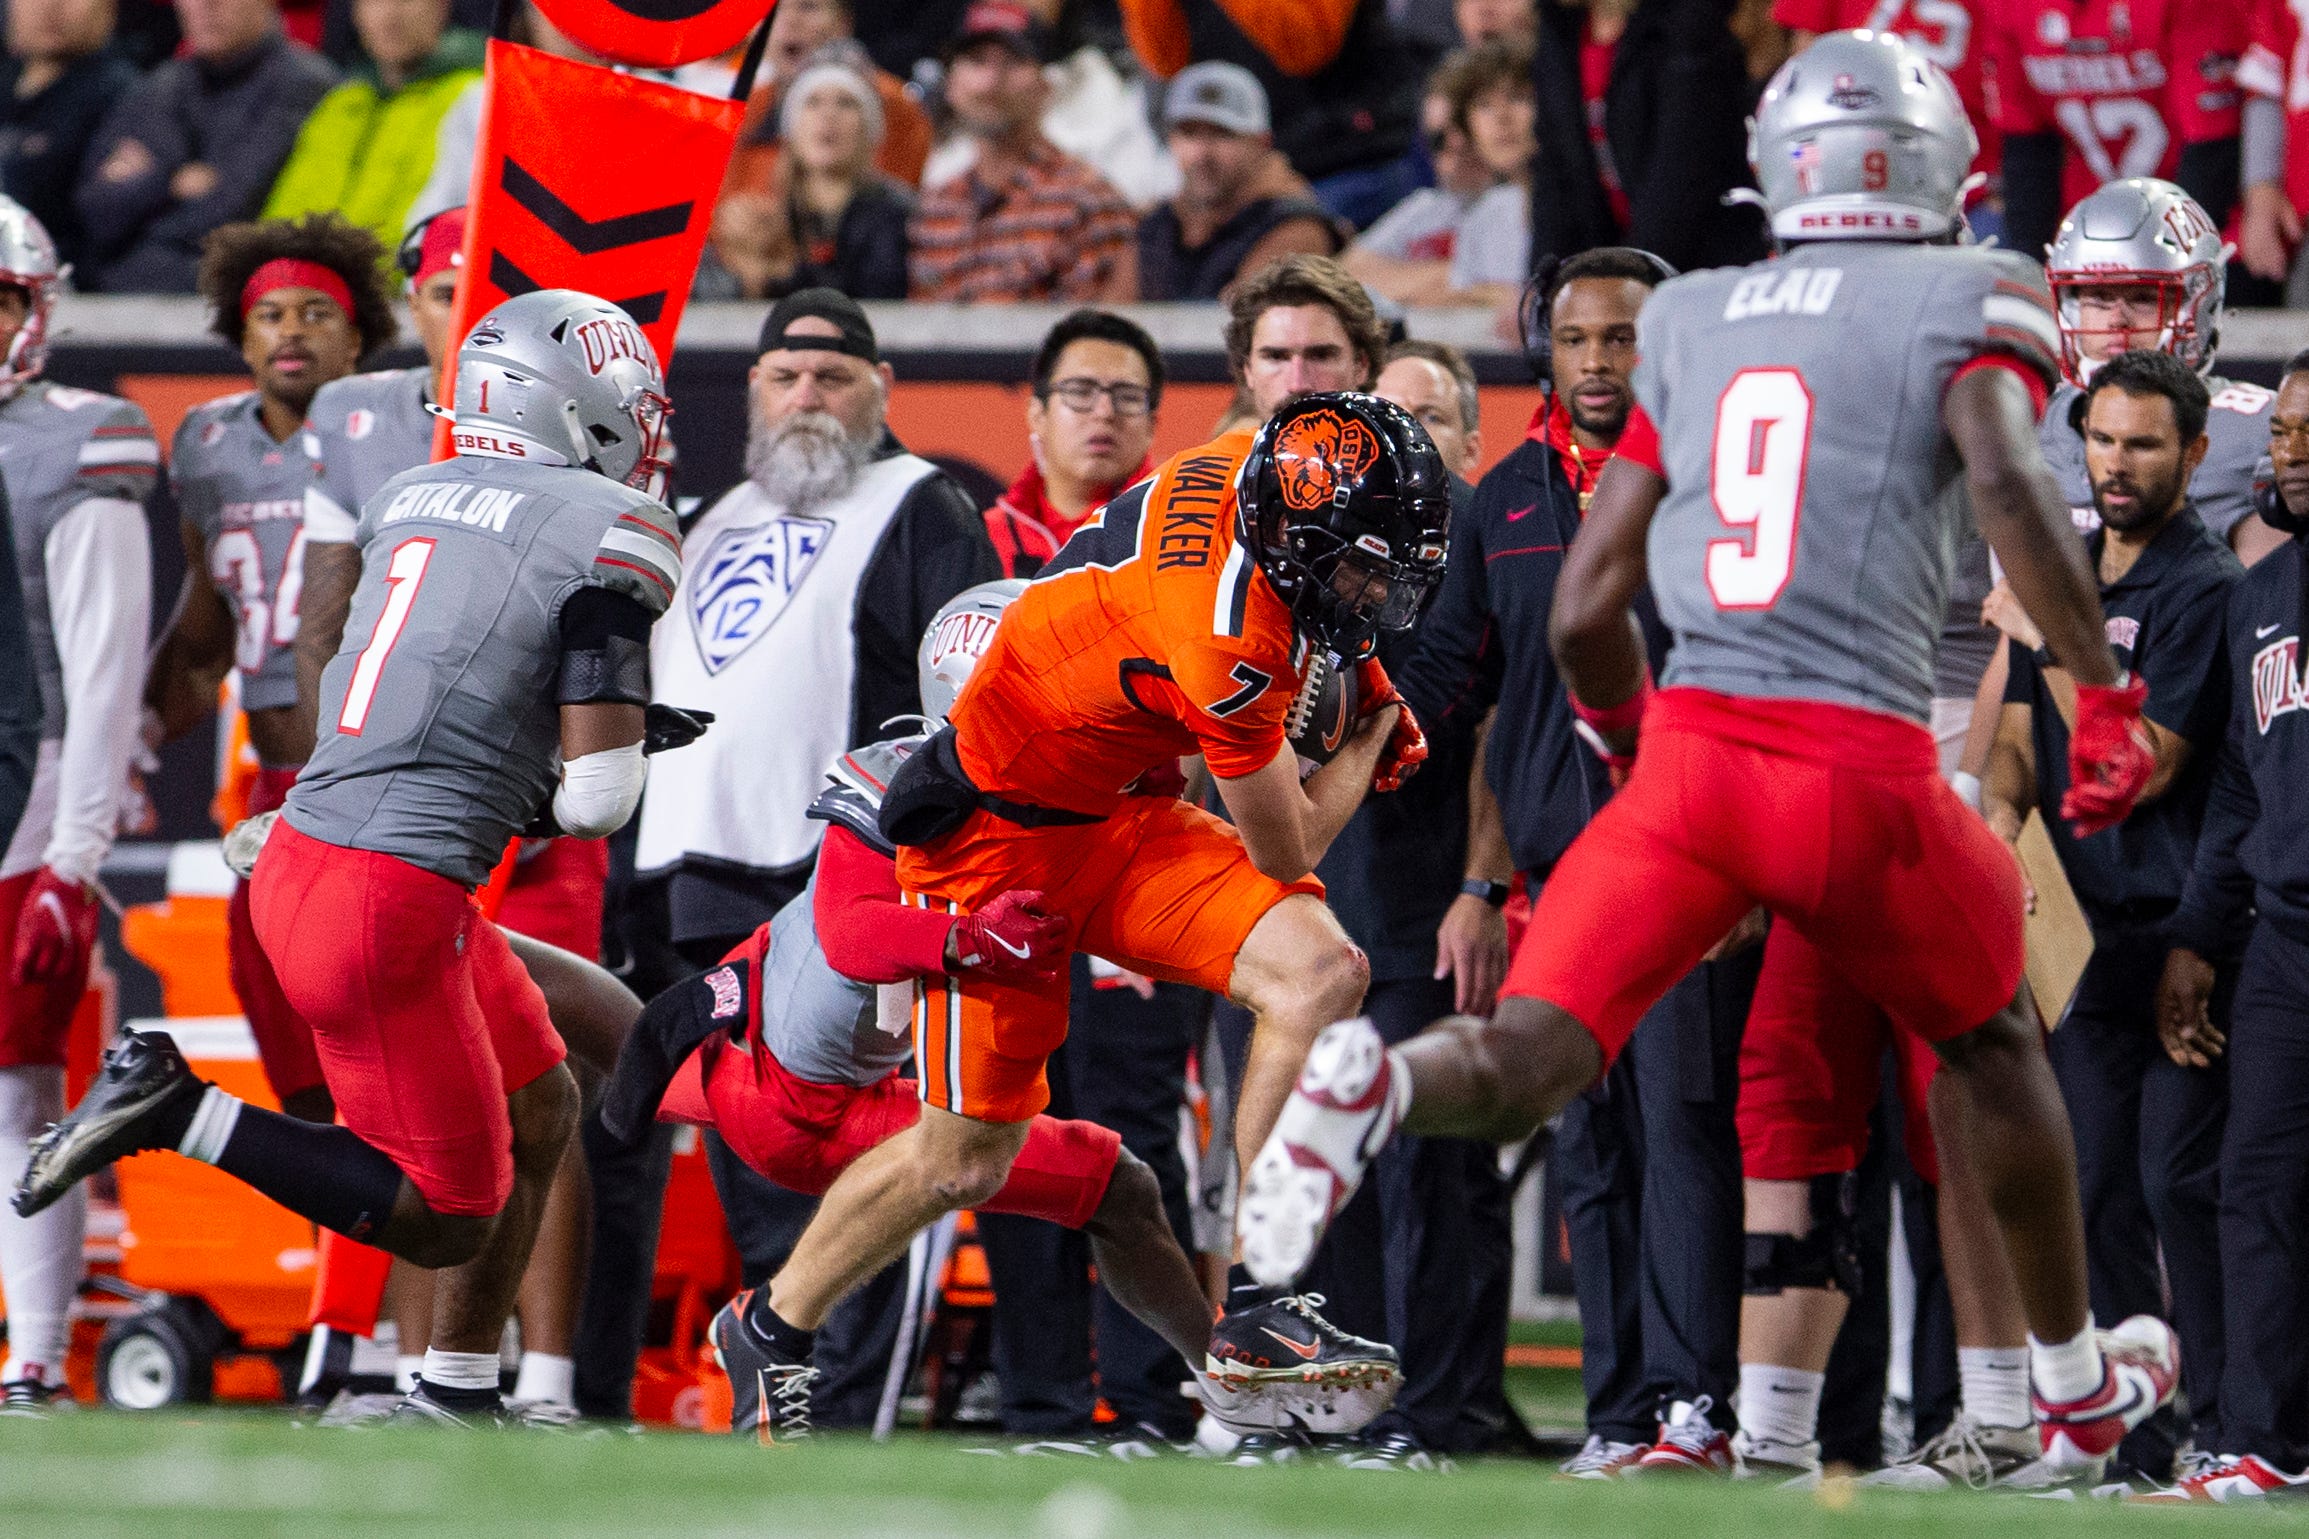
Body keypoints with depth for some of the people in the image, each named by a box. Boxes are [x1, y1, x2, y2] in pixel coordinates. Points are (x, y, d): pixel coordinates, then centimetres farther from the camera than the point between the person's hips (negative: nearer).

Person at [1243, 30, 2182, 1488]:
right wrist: (2108, 693, -10)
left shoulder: (1693, 322, 17)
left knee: (1527, 1065, -6)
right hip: (1866, 769, -2)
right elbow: (2010, 480, -17)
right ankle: (2078, 1385, 37)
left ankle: (1376, 1083, -42)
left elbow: (1585, 614, 15)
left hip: (1690, 754, 2)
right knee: (1993, 1040, 25)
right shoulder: (1966, 301, 4)